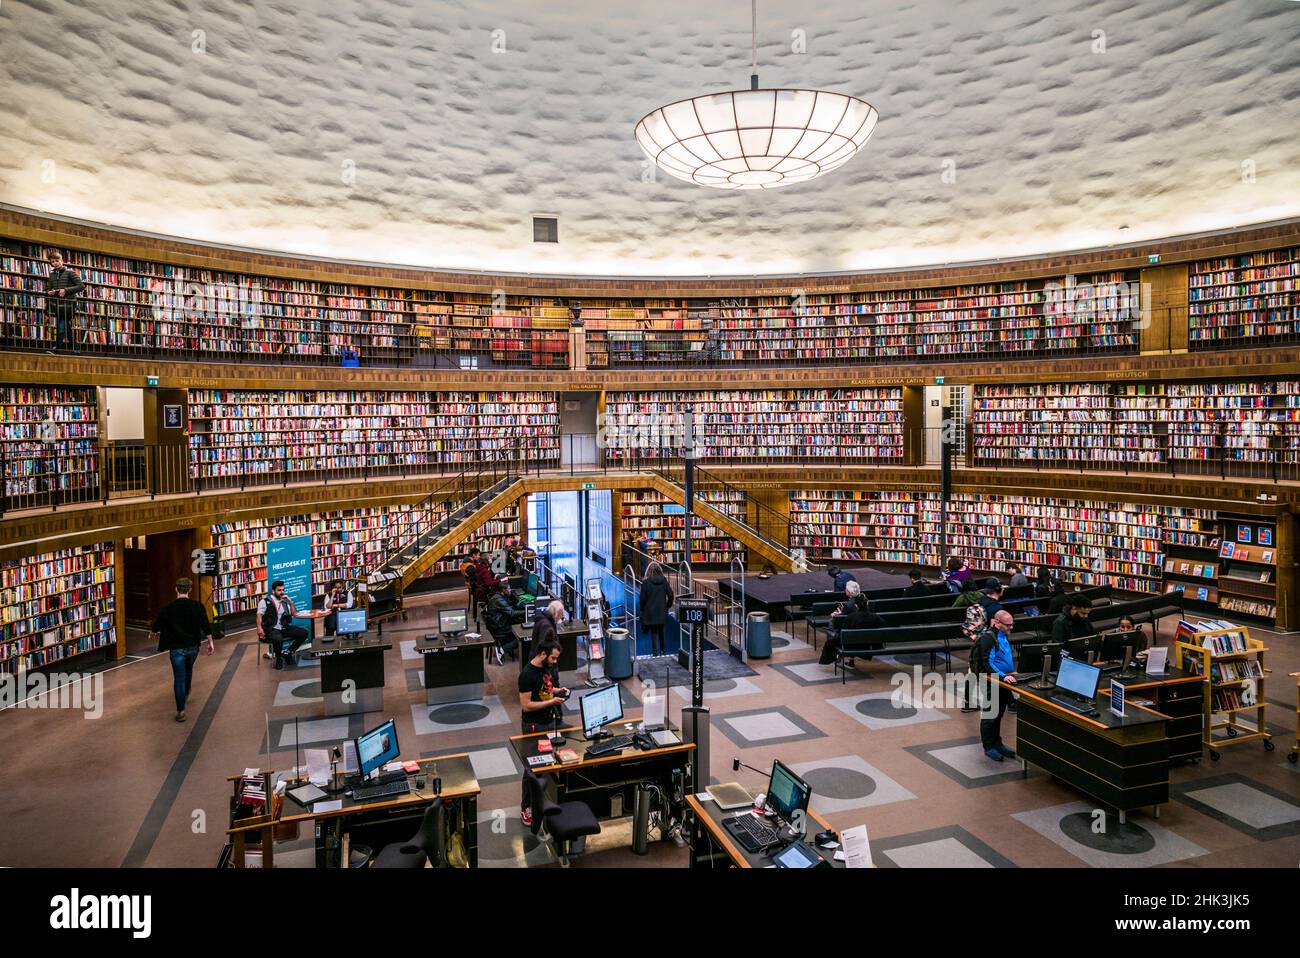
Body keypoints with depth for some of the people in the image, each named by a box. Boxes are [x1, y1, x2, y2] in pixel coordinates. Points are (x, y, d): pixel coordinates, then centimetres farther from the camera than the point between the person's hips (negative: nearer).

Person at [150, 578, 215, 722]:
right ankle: (185, 694, 48)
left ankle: (181, 710, -2)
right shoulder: (197, 606, -6)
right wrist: (210, 642, 0)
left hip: (176, 648, -2)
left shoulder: (168, 608, -8)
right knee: (188, 670, 27)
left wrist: (153, 633, 28)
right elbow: (206, 625, -9)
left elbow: (157, 625, 5)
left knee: (179, 677, 0)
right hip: (193, 646, 2)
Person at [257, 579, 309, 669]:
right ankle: (278, 659, -9)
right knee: (278, 639, -38)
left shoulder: (285, 601, 16)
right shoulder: (266, 601, 2)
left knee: (304, 633, -11)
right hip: (271, 629, -6)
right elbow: (259, 615, -8)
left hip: (284, 628, 6)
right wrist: (259, 627, -25)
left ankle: (288, 652, 2)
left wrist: (290, 602, 3)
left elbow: (294, 614, 15)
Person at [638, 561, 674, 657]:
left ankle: (655, 652, 2)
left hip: (650, 612, -3)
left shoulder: (646, 582, -11)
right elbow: (670, 595, -2)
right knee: (661, 631, 19)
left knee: (653, 632, 4)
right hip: (662, 612, 3)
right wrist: (667, 606, 12)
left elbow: (642, 598, -9)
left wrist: (641, 610, 5)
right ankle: (662, 651, 26)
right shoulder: (664, 580, -3)